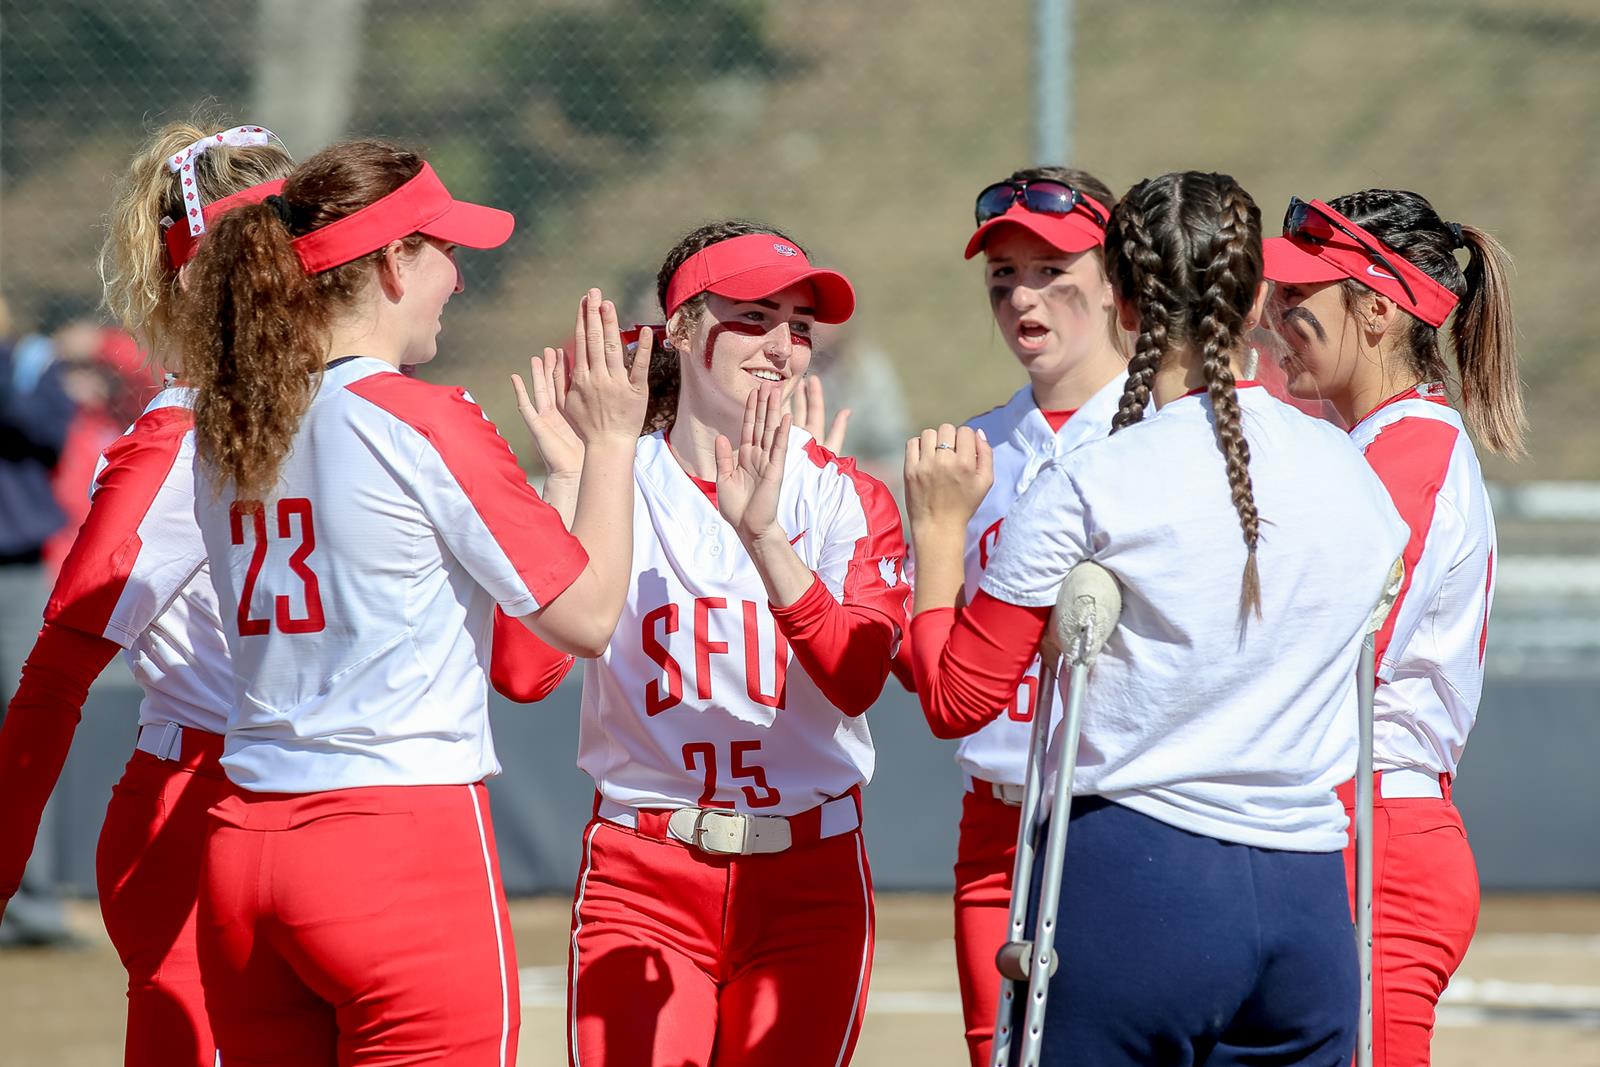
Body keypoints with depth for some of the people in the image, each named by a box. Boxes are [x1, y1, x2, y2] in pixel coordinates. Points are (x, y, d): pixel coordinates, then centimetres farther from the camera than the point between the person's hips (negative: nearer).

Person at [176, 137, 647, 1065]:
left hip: (243, 849, 7)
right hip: (407, 844, -7)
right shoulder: (428, 424, -10)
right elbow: (588, 616, -6)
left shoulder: (228, 432, 9)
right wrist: (611, 441, 6)